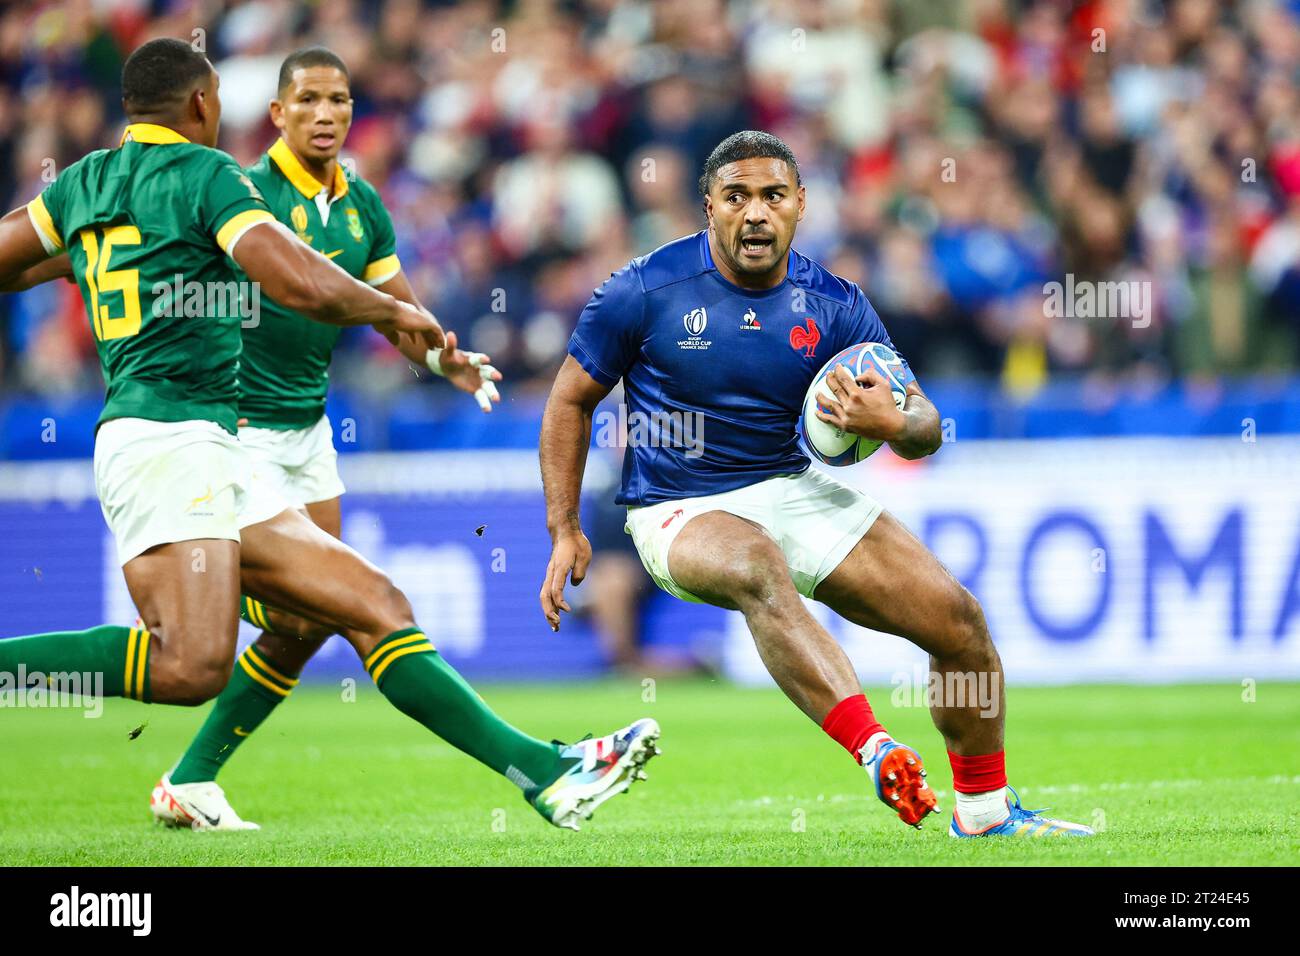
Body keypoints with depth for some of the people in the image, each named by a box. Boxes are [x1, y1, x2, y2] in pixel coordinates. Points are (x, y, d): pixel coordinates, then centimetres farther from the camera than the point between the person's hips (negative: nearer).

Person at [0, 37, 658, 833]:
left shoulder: (87, 180, 18)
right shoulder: (205, 173, -5)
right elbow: (303, 284, -16)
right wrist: (393, 312, 2)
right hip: (170, 439, -10)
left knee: (376, 606, 4)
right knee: (190, 666, -30)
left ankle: (546, 772, -1)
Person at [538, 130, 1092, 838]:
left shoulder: (834, 306, -1)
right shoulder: (647, 290, -9)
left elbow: (926, 430, 0)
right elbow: (571, 400, 2)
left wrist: (895, 423, -25)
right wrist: (565, 532, -4)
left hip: (793, 489, 5)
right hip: (680, 512, -5)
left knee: (957, 618, -6)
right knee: (757, 567, -41)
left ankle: (983, 810, 14)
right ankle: (874, 750, -54)